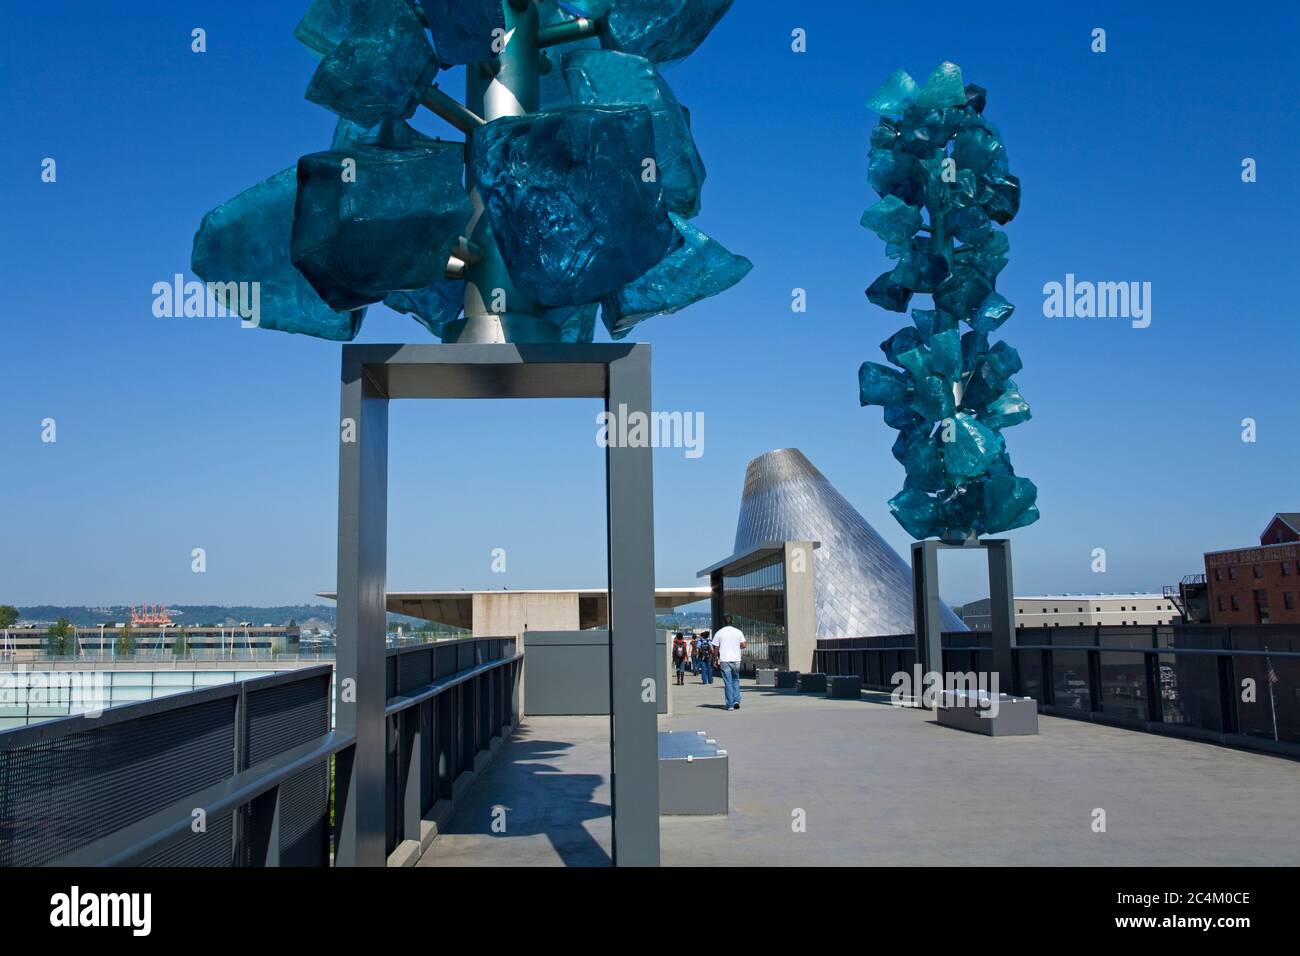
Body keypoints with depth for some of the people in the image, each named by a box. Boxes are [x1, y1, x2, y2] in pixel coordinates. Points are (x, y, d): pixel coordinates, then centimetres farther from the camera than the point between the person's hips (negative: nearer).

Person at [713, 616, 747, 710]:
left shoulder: (719, 633, -1)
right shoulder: (738, 632, 4)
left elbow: (716, 648, -1)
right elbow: (743, 645, 1)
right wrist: (746, 644, 24)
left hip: (724, 661, -2)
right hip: (736, 660, 2)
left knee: (728, 683, 0)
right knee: (735, 681, 17)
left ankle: (730, 705, -1)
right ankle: (737, 701, 5)